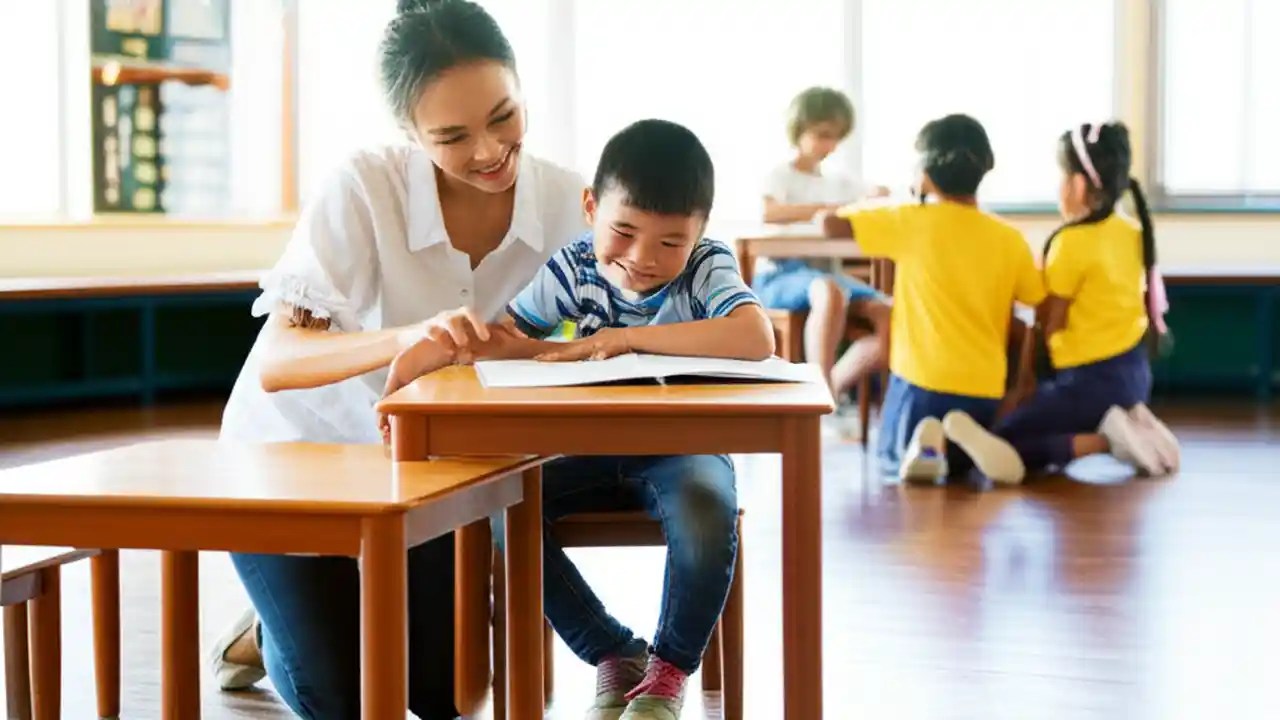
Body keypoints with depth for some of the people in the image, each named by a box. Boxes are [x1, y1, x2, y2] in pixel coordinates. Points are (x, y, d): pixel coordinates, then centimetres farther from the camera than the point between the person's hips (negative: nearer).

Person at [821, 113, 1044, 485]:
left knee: (891, 458, 22)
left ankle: (924, 444, -15)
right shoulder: (1009, 239, 3)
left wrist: (863, 209, 18)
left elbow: (830, 223, -2)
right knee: (956, 461, 26)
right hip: (985, 386, 3)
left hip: (923, 380, -3)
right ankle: (966, 437, -11)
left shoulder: (912, 223, -6)